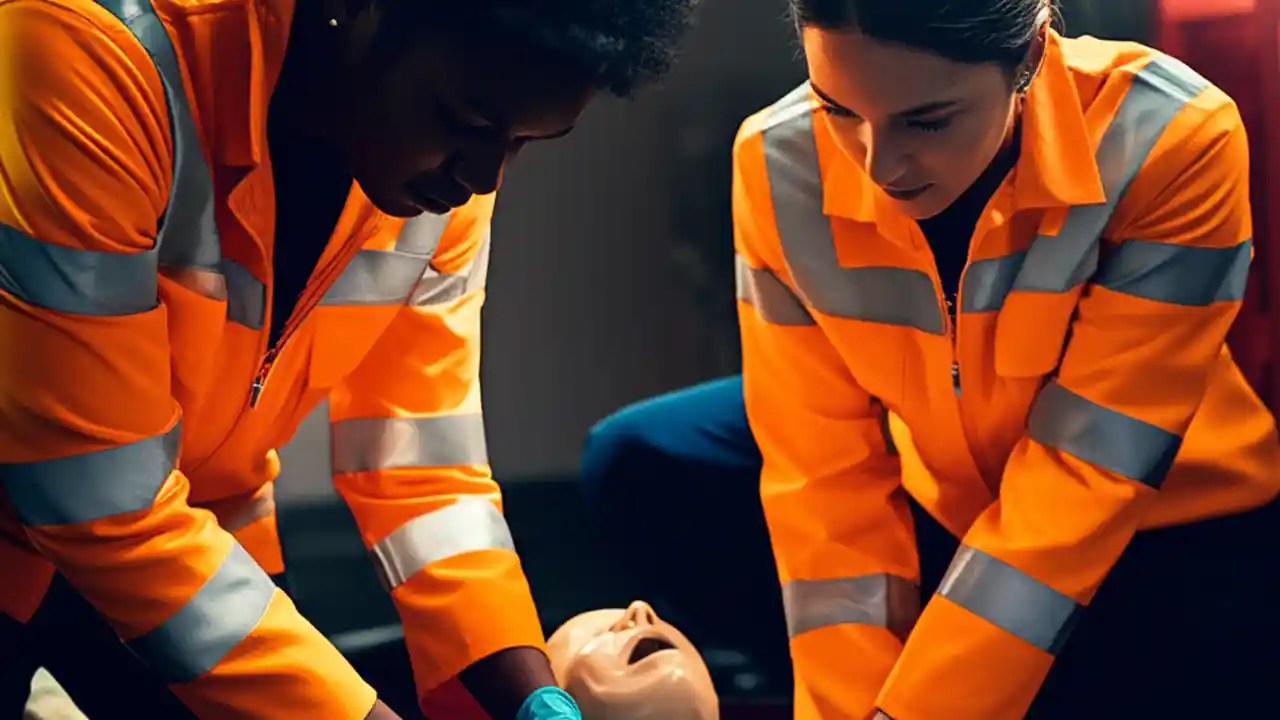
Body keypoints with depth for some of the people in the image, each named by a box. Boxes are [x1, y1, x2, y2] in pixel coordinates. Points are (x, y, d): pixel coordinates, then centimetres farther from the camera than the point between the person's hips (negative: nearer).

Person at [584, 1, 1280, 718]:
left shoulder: (1172, 144, -29)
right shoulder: (782, 161, -21)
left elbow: (1081, 481, -28)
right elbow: (825, 468, -16)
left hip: (1162, 535, -2)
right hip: (934, 507, 3)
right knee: (639, 462, -8)